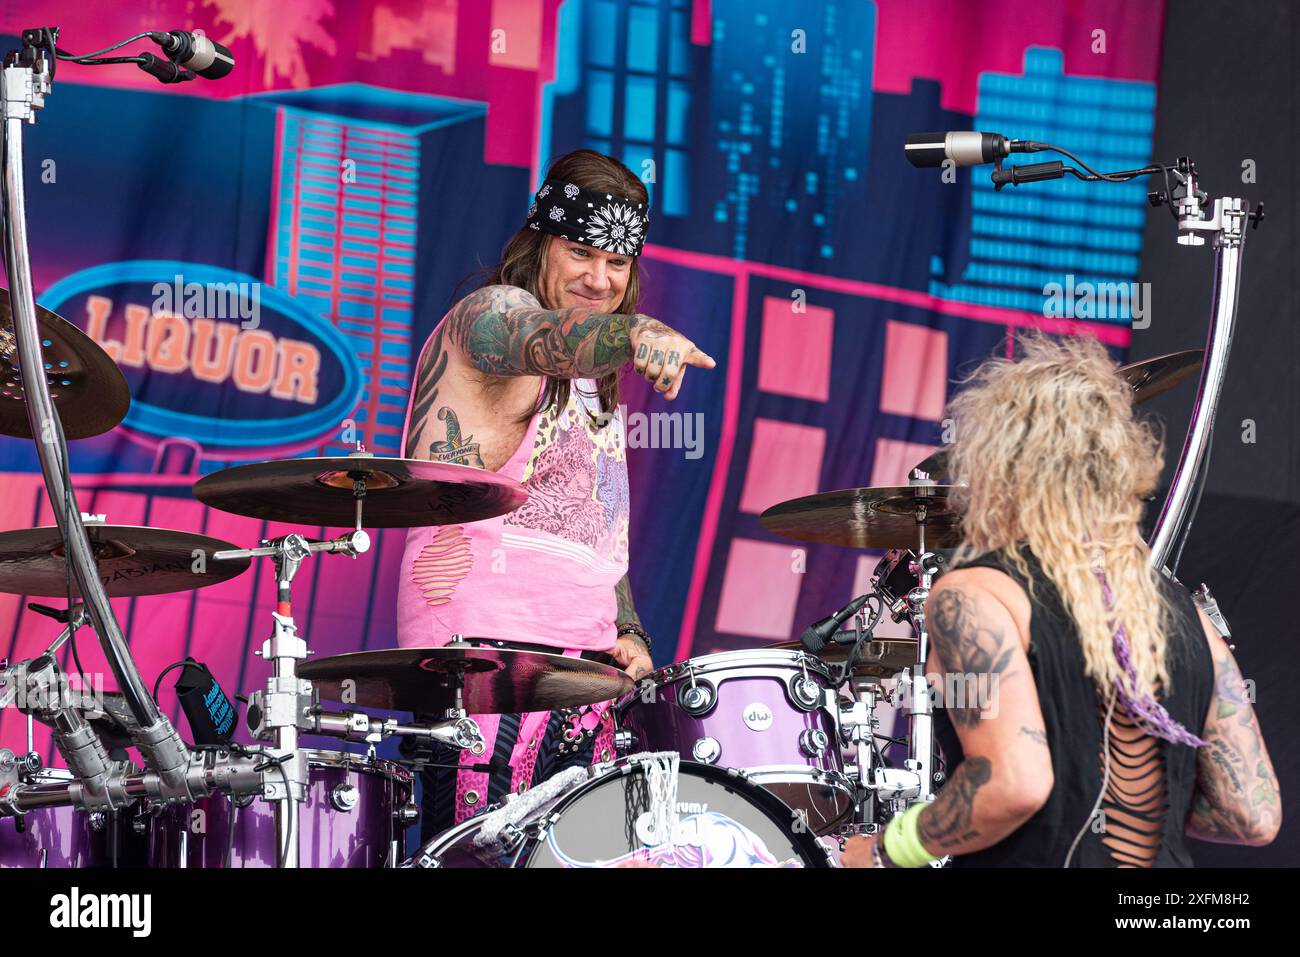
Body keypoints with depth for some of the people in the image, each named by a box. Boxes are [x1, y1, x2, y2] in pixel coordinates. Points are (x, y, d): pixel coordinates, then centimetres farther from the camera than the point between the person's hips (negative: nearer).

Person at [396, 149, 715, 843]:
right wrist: (636, 335, -47)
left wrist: (628, 633, 12)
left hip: (580, 669, 8)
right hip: (487, 648, -8)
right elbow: (546, 336, -26)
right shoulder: (490, 314, -1)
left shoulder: (592, 384, 24)